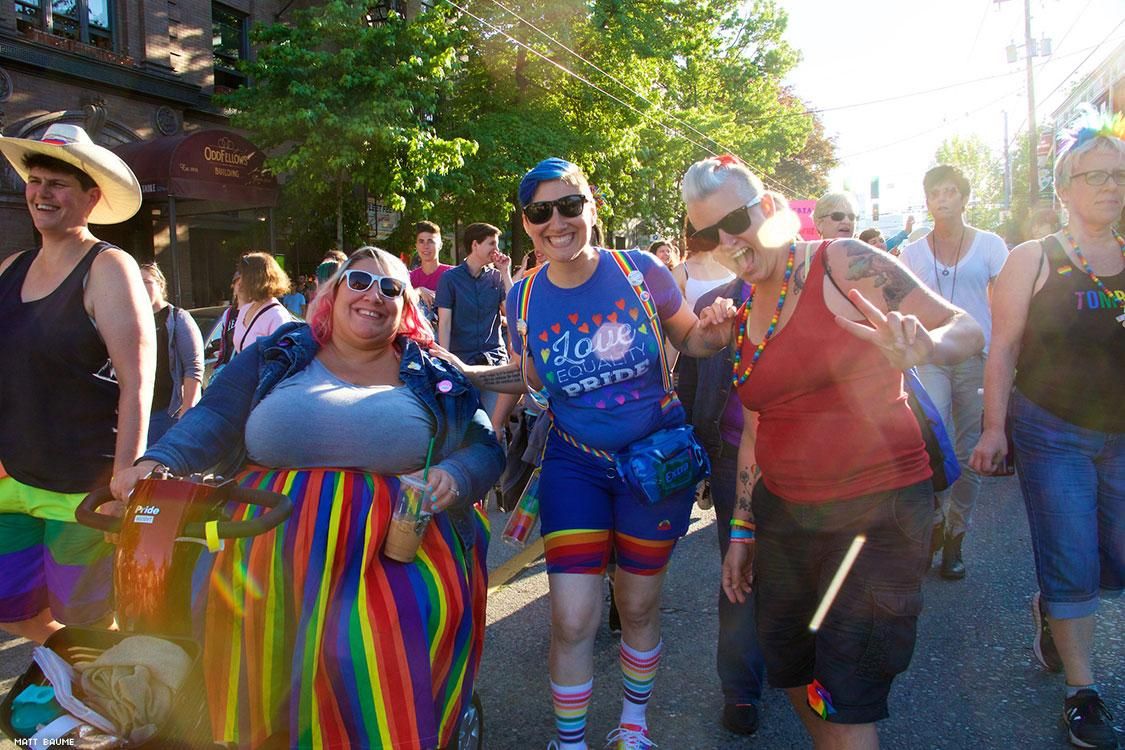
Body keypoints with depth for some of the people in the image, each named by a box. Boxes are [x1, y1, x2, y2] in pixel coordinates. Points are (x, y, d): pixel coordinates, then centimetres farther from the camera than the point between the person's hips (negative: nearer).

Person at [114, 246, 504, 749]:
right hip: (270, 536, 2)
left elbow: (485, 448, 9)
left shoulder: (435, 376, 13)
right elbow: (214, 417, 7)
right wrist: (160, 461, -12)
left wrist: (453, 477, -13)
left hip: (399, 542, -1)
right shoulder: (278, 355, 14)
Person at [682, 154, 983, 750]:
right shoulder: (742, 318, 10)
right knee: (792, 672, 18)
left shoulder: (843, 264, -9)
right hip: (783, 513, 7)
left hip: (877, 510, -6)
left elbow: (965, 327, -10)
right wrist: (741, 529, 17)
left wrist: (923, 348, -33)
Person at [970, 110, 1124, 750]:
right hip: (1052, 434, -4)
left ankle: (1050, 607, 41)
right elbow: (1004, 349, -5)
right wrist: (994, 428, -9)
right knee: (1072, 567, 0)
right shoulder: (1034, 259, -4)